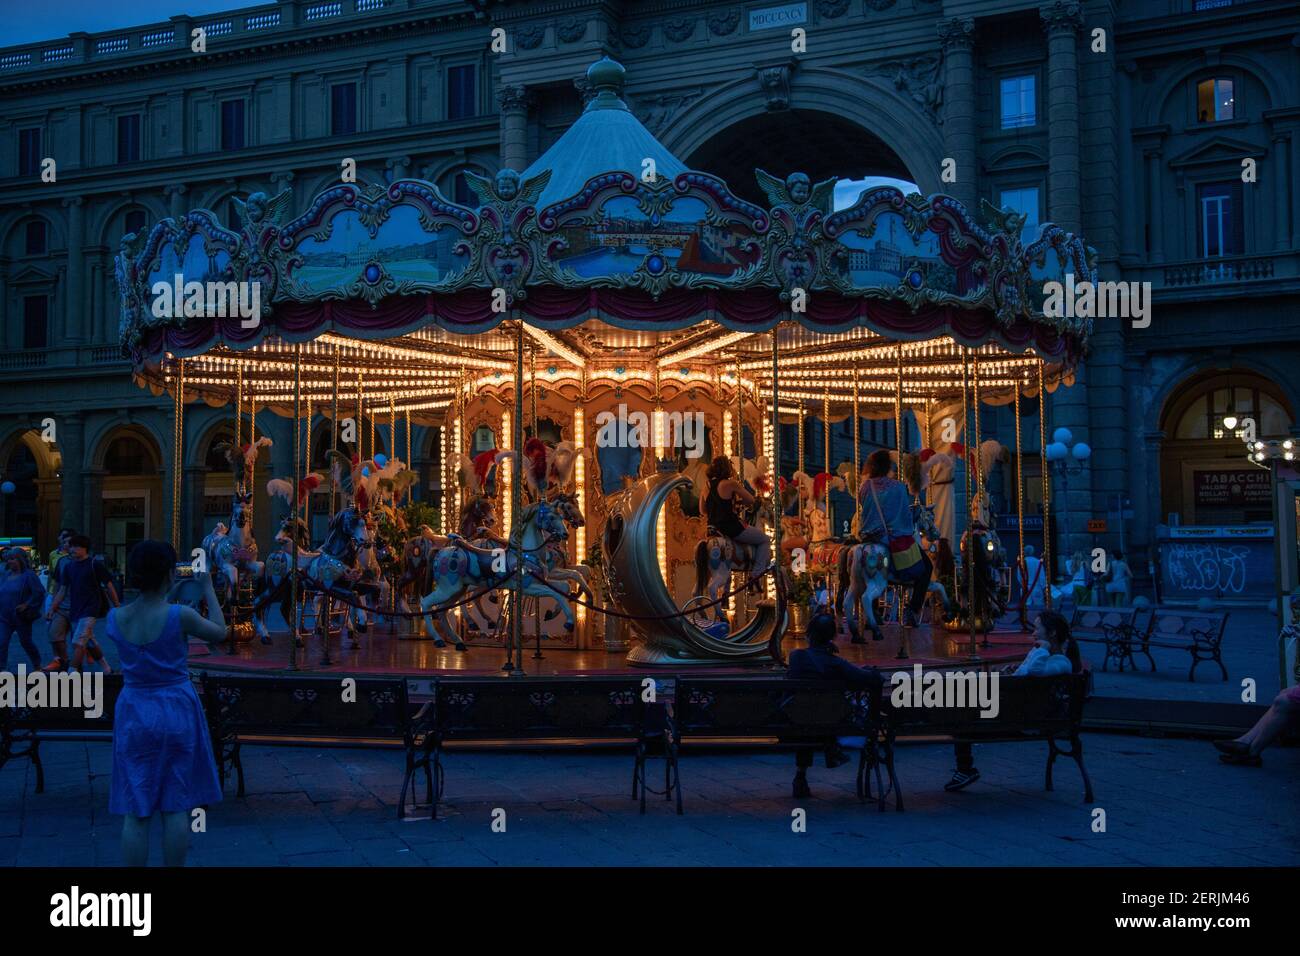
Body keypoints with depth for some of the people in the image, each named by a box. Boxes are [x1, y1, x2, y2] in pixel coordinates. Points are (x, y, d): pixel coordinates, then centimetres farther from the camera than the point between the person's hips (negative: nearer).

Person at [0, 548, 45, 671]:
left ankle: (37, 666, 27)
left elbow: (39, 592, -17)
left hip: (21, 617, -6)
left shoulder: (29, 575, -11)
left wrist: (27, 605, -20)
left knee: (26, 641, 8)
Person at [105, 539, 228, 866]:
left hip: (134, 714, 3)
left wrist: (168, 596, 20)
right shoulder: (180, 615, -17)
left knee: (135, 813, 8)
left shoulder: (115, 618, -6)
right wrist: (208, 589, 9)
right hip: (177, 712, -3)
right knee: (176, 807, 9)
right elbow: (220, 632, 1)